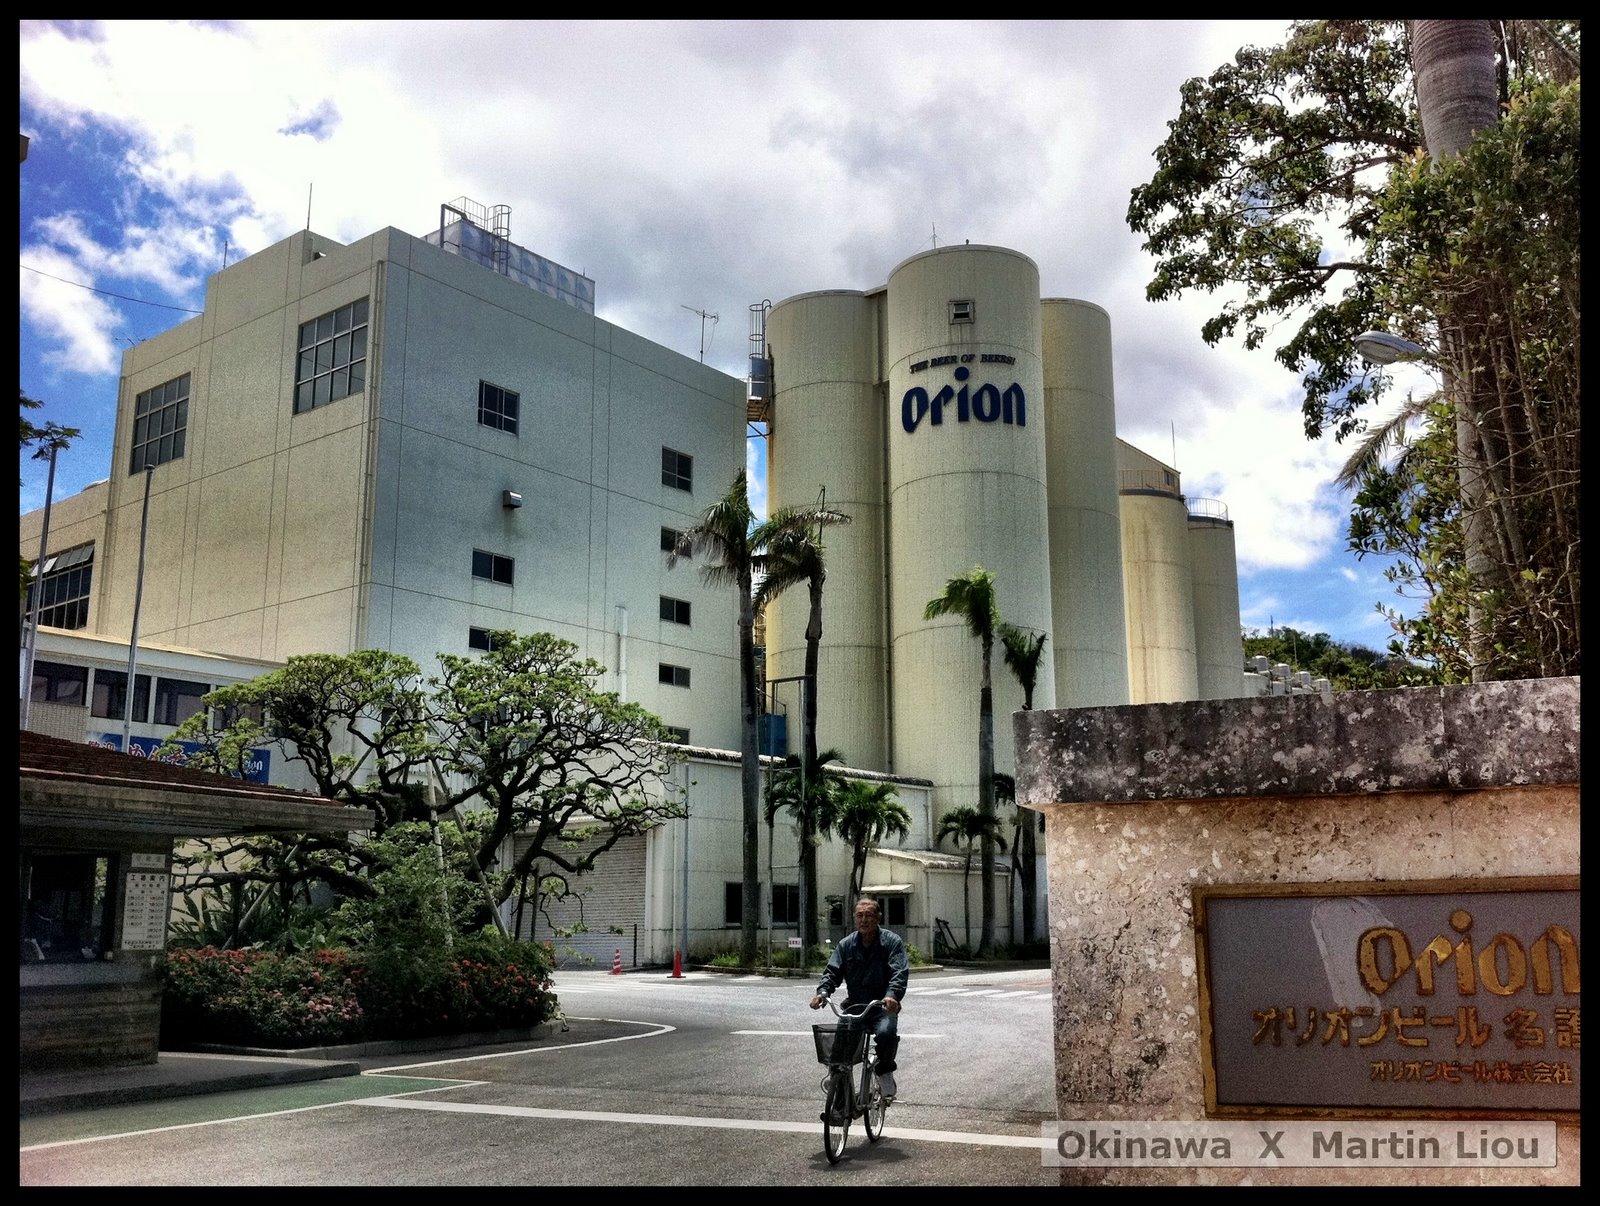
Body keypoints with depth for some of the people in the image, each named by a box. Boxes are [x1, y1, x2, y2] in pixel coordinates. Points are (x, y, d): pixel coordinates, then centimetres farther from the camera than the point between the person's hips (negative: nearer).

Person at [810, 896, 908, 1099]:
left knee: (886, 1033, -31)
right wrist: (822, 992, -15)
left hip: (883, 1006, -3)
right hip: (854, 1005, 3)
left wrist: (892, 995, -31)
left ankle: (884, 1071, -1)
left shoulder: (892, 941, 0)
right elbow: (833, 971, 6)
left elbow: (900, 973, -12)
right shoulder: (846, 944, 11)